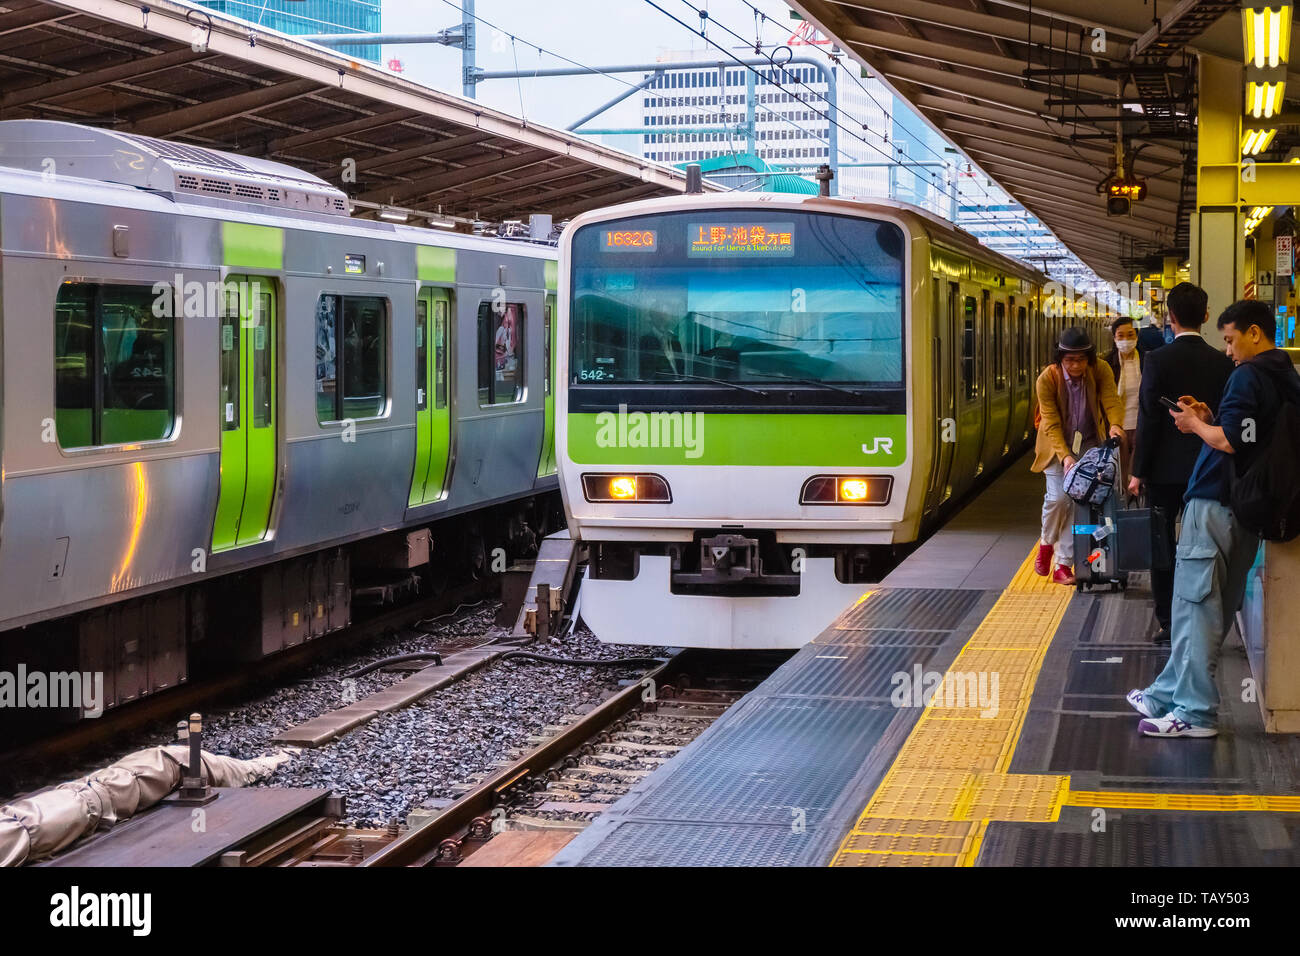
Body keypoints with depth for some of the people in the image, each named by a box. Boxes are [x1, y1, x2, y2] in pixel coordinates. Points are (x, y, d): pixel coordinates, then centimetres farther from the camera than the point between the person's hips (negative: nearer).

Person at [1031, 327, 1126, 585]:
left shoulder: (1100, 371, -11)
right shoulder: (1047, 380, -17)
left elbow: (1111, 401, -19)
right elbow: (1051, 424, -18)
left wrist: (1115, 424, -42)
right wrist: (1065, 456, -31)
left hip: (1089, 445, 1)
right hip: (1058, 446, -1)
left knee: (1078, 502, -7)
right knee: (1058, 497, -17)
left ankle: (1063, 565, 0)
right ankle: (1047, 542, 14)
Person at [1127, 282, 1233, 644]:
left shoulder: (1158, 361, -12)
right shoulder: (1223, 363, -2)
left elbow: (1149, 420, -12)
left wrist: (1139, 471, -5)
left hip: (1165, 469, -3)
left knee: (1163, 548, 6)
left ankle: (1167, 624, 7)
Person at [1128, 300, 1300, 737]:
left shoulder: (1248, 375, -15)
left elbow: (1227, 441, -22)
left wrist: (1196, 425, -4)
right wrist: (1210, 419, 12)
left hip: (1215, 504, -9)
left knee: (1196, 605, -5)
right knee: (1216, 607, 14)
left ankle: (1195, 711, -4)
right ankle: (1170, 694, 23)